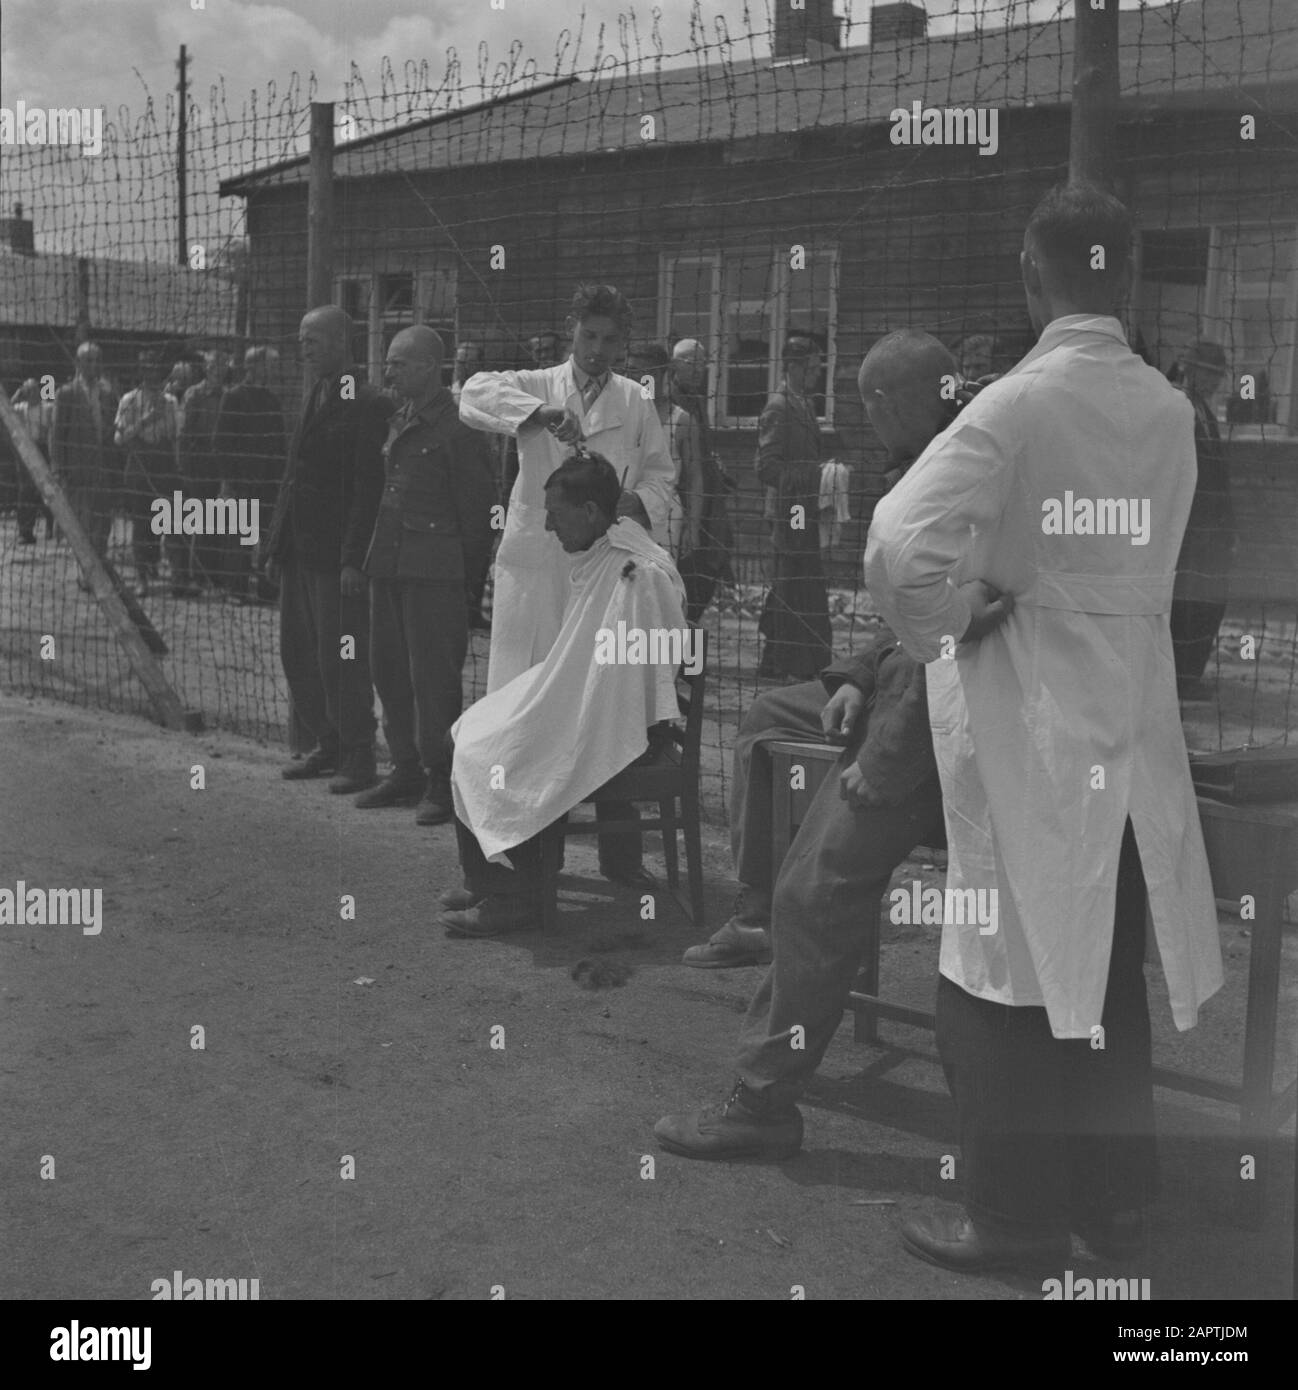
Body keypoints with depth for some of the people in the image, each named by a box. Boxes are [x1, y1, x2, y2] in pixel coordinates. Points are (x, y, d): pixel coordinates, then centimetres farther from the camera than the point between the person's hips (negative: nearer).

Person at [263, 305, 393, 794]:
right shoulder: (313, 399, 16)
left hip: (337, 557, -9)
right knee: (298, 653, 13)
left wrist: (354, 558, -21)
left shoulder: (367, 405, -11)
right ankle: (328, 745, 26)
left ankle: (358, 758, 9)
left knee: (340, 659, -3)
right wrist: (276, 546, 15)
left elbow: (368, 489, -16)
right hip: (299, 552, 9)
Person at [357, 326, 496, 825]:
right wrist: (378, 551, 15)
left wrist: (467, 573, -8)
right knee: (388, 667, 12)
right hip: (389, 560, 8)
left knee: (433, 674, -5)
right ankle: (406, 769, 23)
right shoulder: (398, 422, 15)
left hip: (434, 567, -8)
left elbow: (475, 507, -9)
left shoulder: (457, 428, -9)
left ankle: (442, 780, 4)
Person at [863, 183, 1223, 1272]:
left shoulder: (1017, 406, -15)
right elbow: (1147, 563, 8)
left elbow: (902, 551, -26)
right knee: (1110, 974, 18)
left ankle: (1016, 1216, 18)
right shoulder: (1172, 412, 3)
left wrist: (944, 623, -8)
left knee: (1008, 978, 7)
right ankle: (1115, 1200, 31)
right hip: (1137, 726, 6)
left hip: (1026, 731, -6)